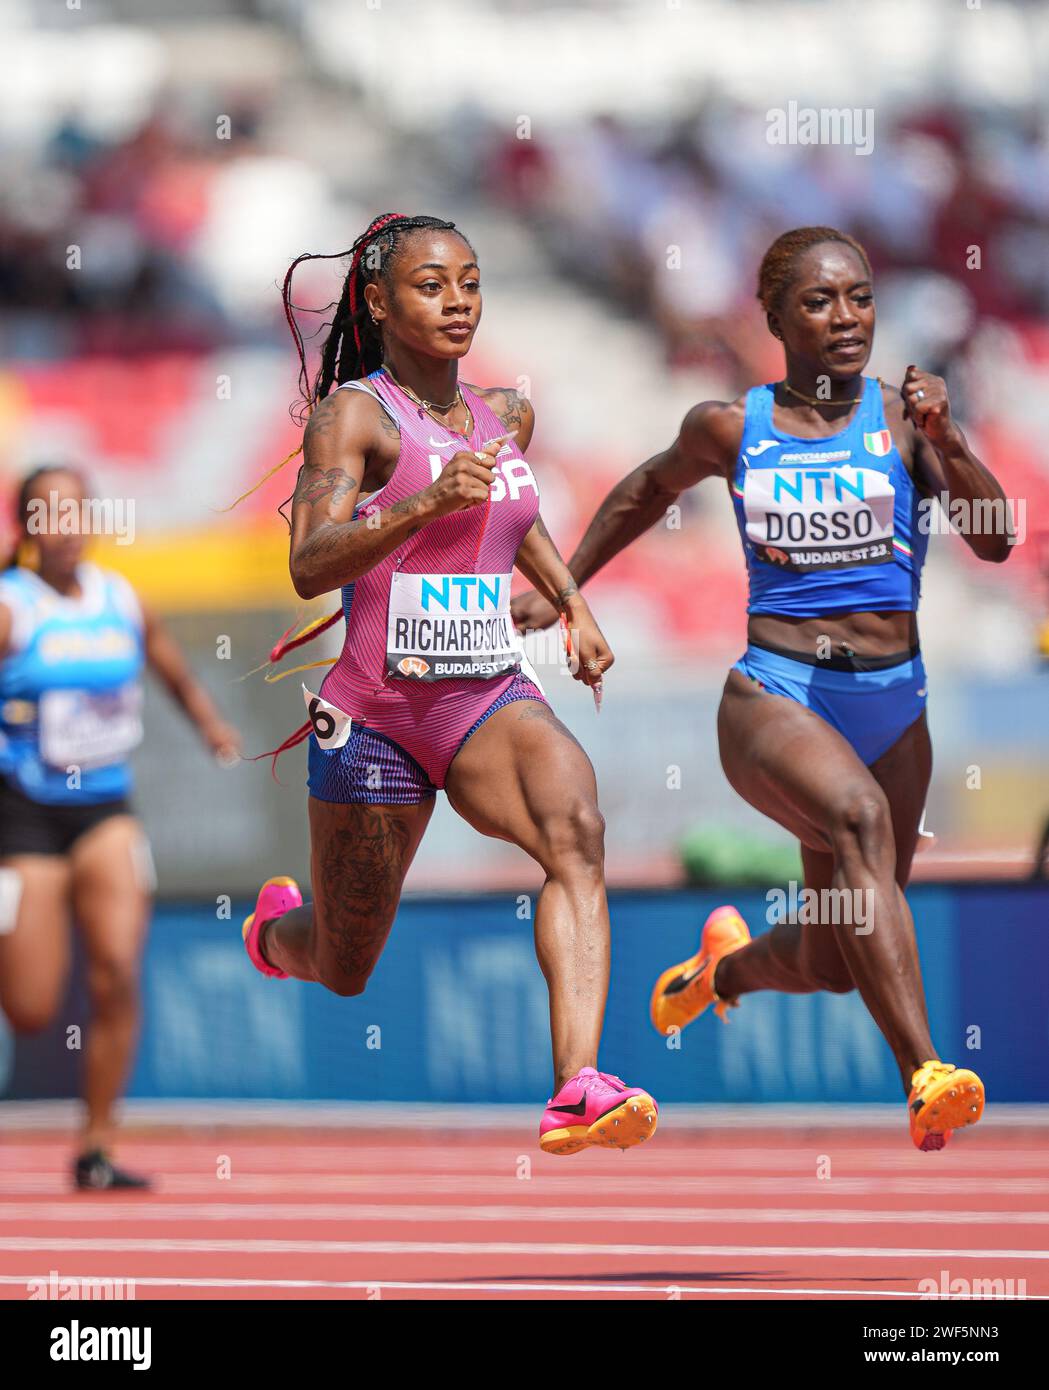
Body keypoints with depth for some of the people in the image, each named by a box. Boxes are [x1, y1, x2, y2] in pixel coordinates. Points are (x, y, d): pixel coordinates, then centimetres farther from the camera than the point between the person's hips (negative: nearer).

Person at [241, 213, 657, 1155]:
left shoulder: (507, 414, 10)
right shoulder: (355, 413, -9)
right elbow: (310, 566, -24)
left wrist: (572, 603, 20)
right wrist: (426, 505, -37)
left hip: (491, 700, 4)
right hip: (377, 714, -3)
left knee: (576, 829, -31)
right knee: (342, 972, 11)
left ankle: (578, 1091, -45)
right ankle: (280, 927, 51)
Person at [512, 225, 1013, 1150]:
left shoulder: (901, 418, 0)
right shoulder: (731, 429, 2)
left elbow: (994, 542, -10)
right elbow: (648, 492, 23)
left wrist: (947, 441, -25)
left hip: (890, 702, 3)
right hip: (772, 693, -2)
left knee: (834, 964, 10)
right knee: (858, 813, -36)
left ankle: (728, 962, 48)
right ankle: (924, 1079, -44)